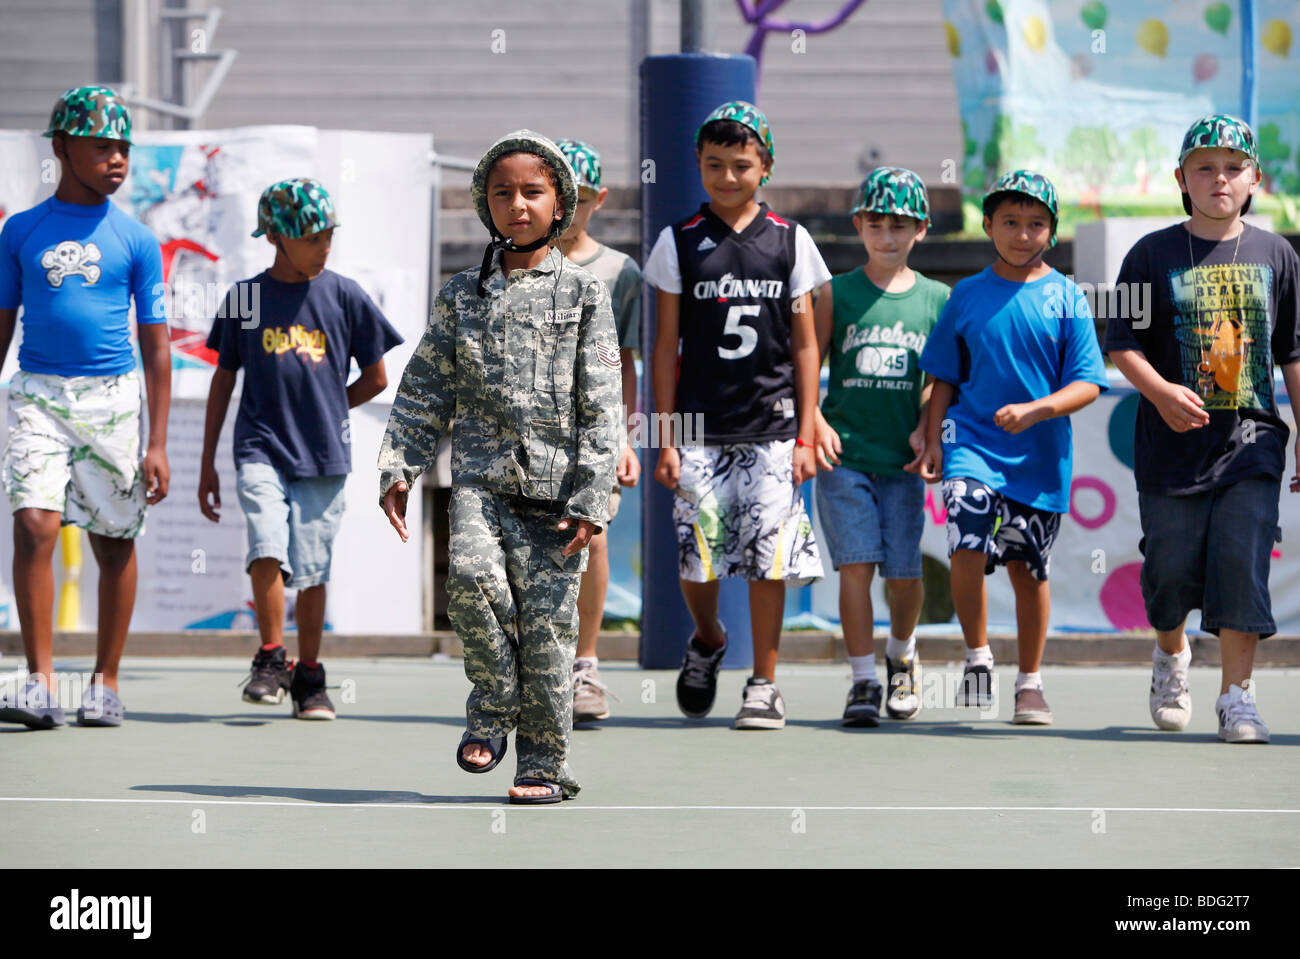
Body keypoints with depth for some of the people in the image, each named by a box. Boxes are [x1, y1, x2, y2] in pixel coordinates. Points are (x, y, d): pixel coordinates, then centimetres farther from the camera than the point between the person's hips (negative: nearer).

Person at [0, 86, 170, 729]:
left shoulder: (136, 241, 4)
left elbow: (156, 347, 4)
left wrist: (158, 445, -2)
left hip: (112, 397, 0)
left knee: (114, 542, 5)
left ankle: (105, 684, 17)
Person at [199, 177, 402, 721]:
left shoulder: (345, 297, 2)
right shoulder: (246, 298, 3)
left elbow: (375, 379, 11)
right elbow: (224, 380, 11)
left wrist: (322, 411, 8)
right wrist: (207, 464, 12)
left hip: (323, 454, 1)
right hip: (260, 449, -1)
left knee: (312, 568, 3)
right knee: (268, 551, -19)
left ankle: (308, 677, 17)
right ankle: (270, 658, -2)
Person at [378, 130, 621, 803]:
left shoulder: (583, 294, 5)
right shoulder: (462, 295, 13)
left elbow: (601, 408, 1)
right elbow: (424, 391, 14)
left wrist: (591, 497, -7)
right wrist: (398, 468, 3)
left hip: (554, 482, -1)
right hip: (481, 476, 1)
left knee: (546, 618, -3)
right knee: (471, 573, -24)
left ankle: (544, 765, 8)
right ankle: (493, 706, -2)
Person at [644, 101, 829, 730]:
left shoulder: (789, 241, 6)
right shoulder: (679, 242, 5)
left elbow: (805, 345, 8)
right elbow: (667, 345, 5)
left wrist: (806, 434, 2)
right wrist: (666, 437, 0)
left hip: (772, 425, 0)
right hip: (699, 426, 0)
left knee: (769, 558, -5)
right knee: (696, 559, -3)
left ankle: (764, 685, 6)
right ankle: (707, 641, 27)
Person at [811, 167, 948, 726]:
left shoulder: (936, 300, 7)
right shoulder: (836, 294, 4)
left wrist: (926, 429, -4)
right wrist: (815, 423, -7)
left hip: (903, 459, 1)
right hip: (844, 454, -1)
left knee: (905, 572, 2)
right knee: (856, 565, -9)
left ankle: (901, 655, 30)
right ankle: (863, 681, -3)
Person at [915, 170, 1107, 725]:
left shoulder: (1065, 298, 1)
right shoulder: (967, 295, 6)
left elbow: (1087, 384, -3)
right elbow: (944, 378, 13)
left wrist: (1034, 410, -18)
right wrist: (933, 441, 3)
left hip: (1040, 456, 0)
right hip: (973, 443, 0)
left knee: (1029, 568, 7)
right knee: (967, 548, -19)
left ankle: (1030, 682, 23)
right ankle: (977, 657, 3)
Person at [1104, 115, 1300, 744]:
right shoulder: (1154, 254, 2)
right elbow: (1122, 342, 0)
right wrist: (1161, 392, -18)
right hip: (1172, 440, 0)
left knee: (1242, 560, -11)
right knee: (1172, 566, 5)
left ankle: (1237, 694, -6)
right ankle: (1171, 655, 35)